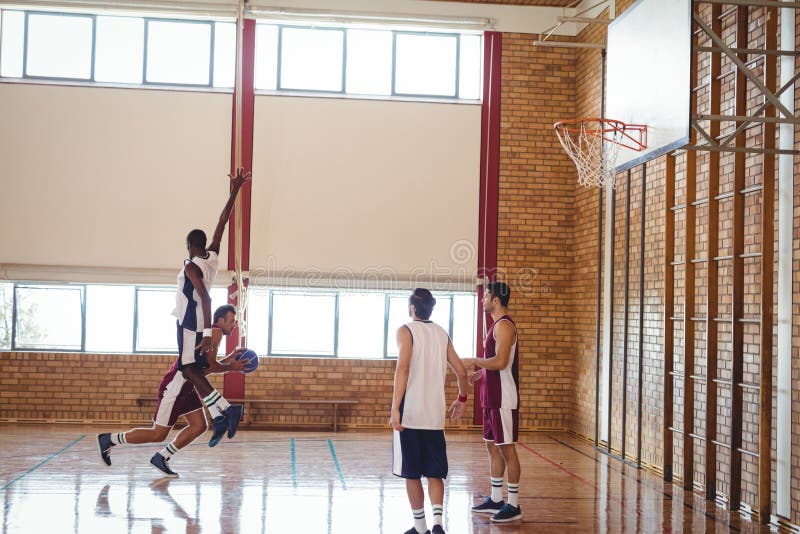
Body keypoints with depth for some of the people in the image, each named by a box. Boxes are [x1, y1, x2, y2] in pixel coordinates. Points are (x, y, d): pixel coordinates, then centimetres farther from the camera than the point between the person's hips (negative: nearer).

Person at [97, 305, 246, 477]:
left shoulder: (212, 333, 15)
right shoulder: (215, 332, -16)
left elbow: (207, 365, 22)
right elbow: (210, 366, -22)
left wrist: (230, 358, 15)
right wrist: (231, 367, -8)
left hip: (186, 387, 10)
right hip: (174, 388, -10)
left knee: (200, 426, 4)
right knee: (158, 435, -3)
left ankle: (161, 458, 12)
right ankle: (109, 440, 10)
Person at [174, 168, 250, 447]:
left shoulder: (192, 266, -16)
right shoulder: (213, 256, 4)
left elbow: (205, 297, -28)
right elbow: (222, 222, 8)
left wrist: (207, 331, -35)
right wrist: (234, 192, 11)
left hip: (191, 323, -8)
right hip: (202, 323, 8)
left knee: (190, 370, -8)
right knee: (194, 371, 10)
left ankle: (226, 409, -21)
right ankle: (218, 417, 1)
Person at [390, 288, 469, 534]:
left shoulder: (406, 330, -4)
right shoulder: (442, 333, 12)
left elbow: (403, 368, -17)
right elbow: (461, 371, 12)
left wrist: (395, 408, -19)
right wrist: (462, 399, 28)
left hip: (410, 413, -4)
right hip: (435, 415, 4)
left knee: (412, 473, 7)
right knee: (434, 473, 9)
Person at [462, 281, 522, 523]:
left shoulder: (504, 325, -15)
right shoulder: (497, 325, 16)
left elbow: (500, 361, -25)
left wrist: (474, 361, -12)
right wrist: (480, 373, 13)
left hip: (504, 399, -10)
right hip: (492, 398, 10)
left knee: (507, 448, -5)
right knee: (493, 446, 14)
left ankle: (514, 505, 0)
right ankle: (496, 500, 23)